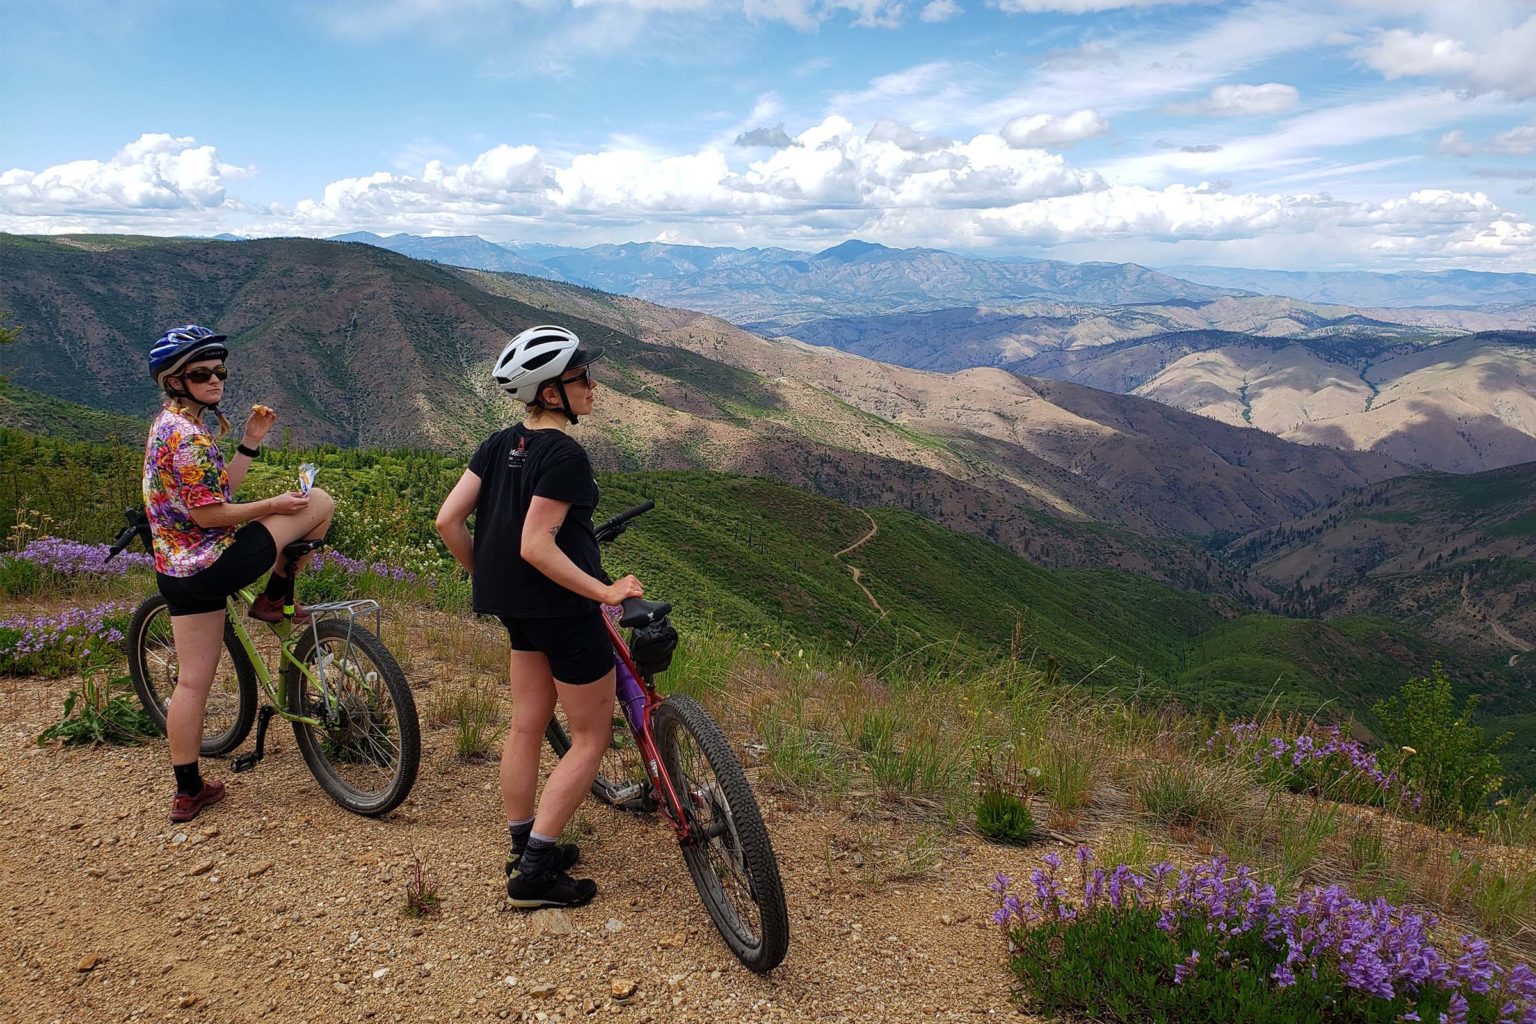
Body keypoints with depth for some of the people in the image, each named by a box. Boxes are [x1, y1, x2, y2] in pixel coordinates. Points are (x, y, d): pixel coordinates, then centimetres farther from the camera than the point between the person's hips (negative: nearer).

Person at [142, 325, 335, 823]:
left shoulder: (168, 425, 15)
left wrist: (250, 442, 8)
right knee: (319, 500, -1)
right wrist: (275, 505, -10)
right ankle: (273, 600, 9)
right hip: (212, 565, -10)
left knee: (192, 682, 14)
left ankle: (188, 791, 21)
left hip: (176, 569, 10)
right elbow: (208, 513, -20)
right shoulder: (189, 435, -17)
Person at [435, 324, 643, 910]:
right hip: (562, 606, -8)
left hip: (517, 606, 9)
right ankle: (535, 873, 6)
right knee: (592, 737, 4)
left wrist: (485, 575, 14)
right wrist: (605, 591, -24)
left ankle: (525, 850, 29)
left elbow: (447, 520, 1)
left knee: (527, 725, 18)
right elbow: (536, 546, -26)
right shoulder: (565, 454, -20)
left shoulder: (502, 444, 4)